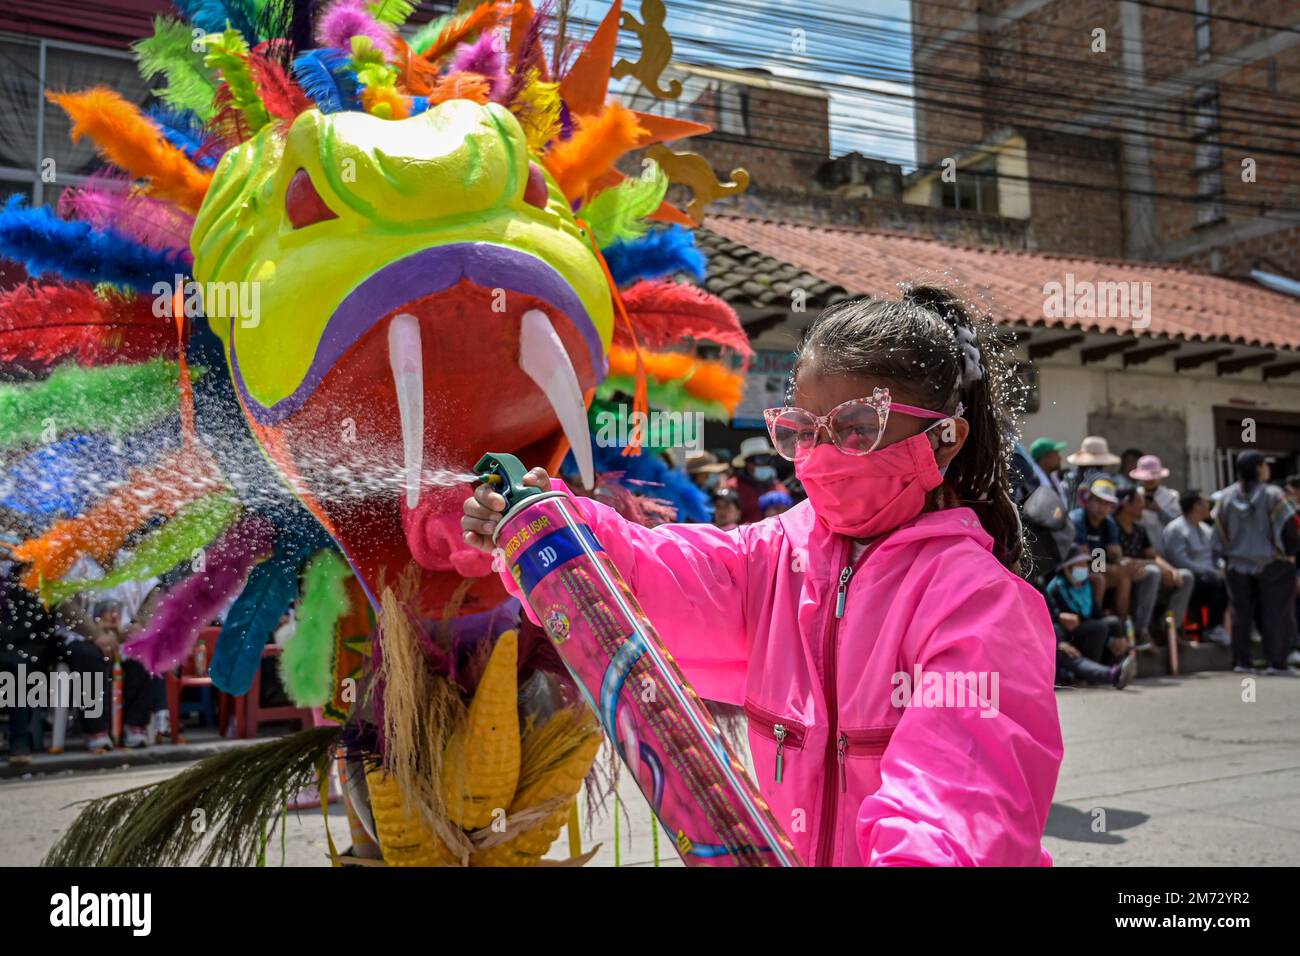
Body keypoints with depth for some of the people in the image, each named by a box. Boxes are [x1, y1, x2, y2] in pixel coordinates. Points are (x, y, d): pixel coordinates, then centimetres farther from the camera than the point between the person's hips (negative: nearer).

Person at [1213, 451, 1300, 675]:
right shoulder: (1272, 495, -13)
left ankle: (1241, 661, 11)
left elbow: (1219, 531, 6)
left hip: (1237, 564, 4)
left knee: (1241, 612, 10)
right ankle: (1277, 662, 0)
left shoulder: (1226, 496, 1)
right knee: (1276, 612, 2)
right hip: (1272, 564, -4)